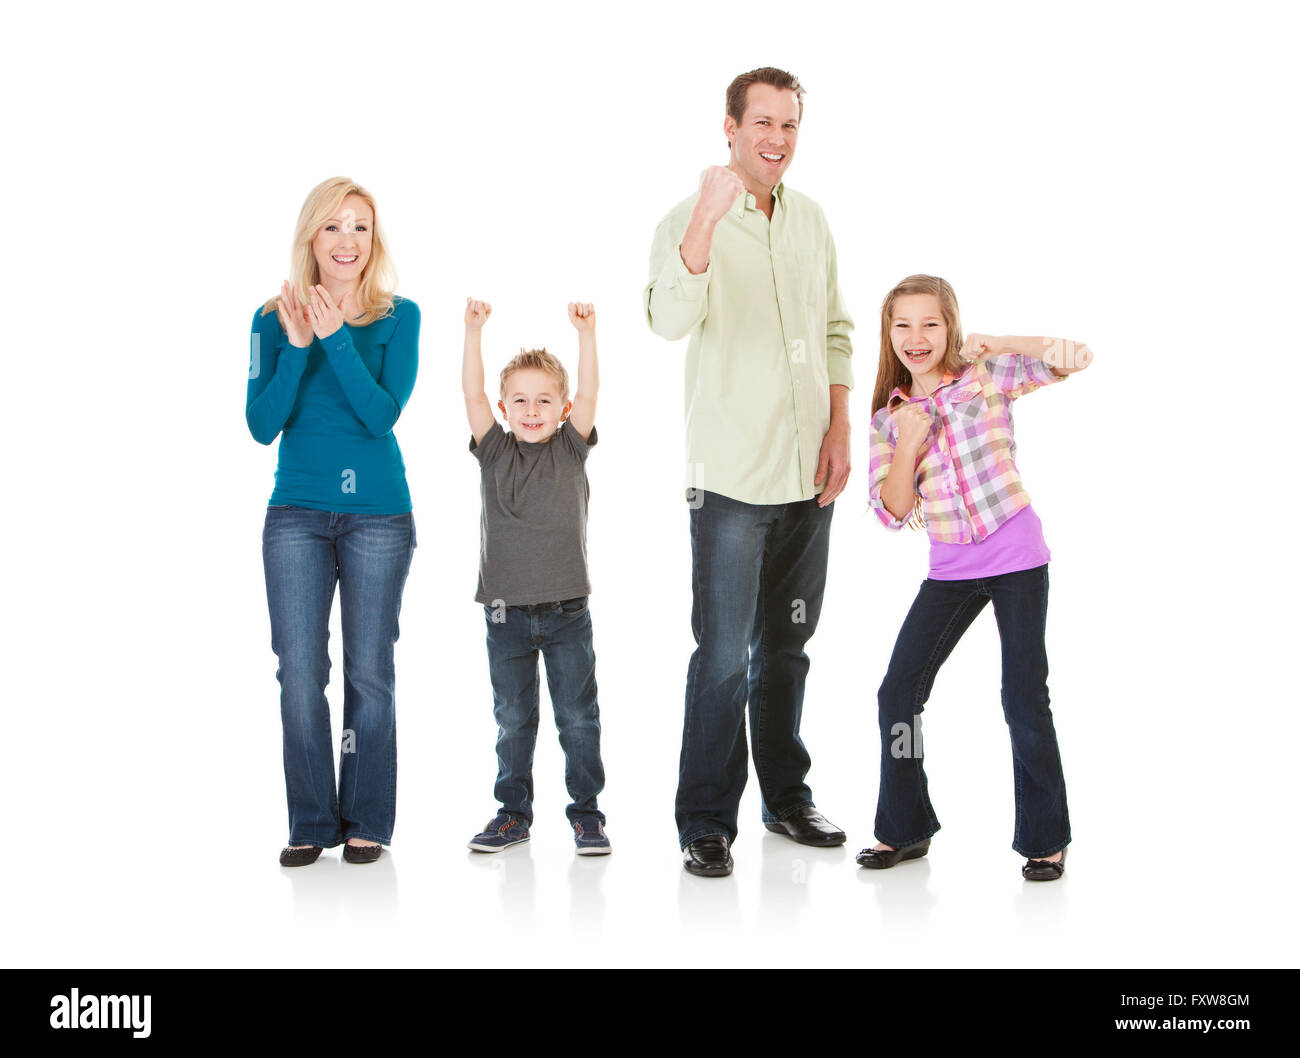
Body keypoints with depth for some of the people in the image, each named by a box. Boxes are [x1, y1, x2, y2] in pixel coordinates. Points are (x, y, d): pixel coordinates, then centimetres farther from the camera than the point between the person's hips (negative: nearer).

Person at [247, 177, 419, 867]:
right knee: (300, 671, -1)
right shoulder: (274, 319, 5)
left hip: (379, 513, -1)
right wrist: (297, 345, -14)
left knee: (368, 671, 3)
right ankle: (311, 823, 10)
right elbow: (262, 425, -3)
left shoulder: (399, 318, 2)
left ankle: (366, 822, 13)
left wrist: (336, 337, -17)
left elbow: (384, 412, -10)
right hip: (296, 514, 1)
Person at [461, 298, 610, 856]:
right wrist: (474, 330, -17)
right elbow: (472, 394, -7)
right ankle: (513, 812, 21)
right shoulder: (495, 451, 4)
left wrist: (586, 332, -22)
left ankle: (585, 812, 16)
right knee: (512, 719, 10)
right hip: (506, 611, 1)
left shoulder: (570, 449, 3)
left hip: (567, 610, -1)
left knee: (579, 716, 5)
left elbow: (589, 395, -10)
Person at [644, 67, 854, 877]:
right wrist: (708, 218, -39)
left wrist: (840, 430, 6)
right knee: (724, 655, -4)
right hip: (730, 476, -5)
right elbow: (670, 319, -27)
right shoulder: (691, 221, -8)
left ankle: (787, 797, 28)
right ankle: (705, 823, 6)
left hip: (809, 474, 6)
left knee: (787, 645, 15)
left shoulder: (811, 219, 10)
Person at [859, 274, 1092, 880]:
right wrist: (909, 442, -12)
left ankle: (1046, 840, 13)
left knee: (1024, 699, -2)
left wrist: (1021, 346, -32)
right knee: (898, 692, 2)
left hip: (1017, 560, -4)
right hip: (950, 569, 4)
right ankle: (905, 830, 19)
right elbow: (892, 513, -1)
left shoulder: (987, 376, -5)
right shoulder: (889, 417, 5)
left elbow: (1071, 360, -16)